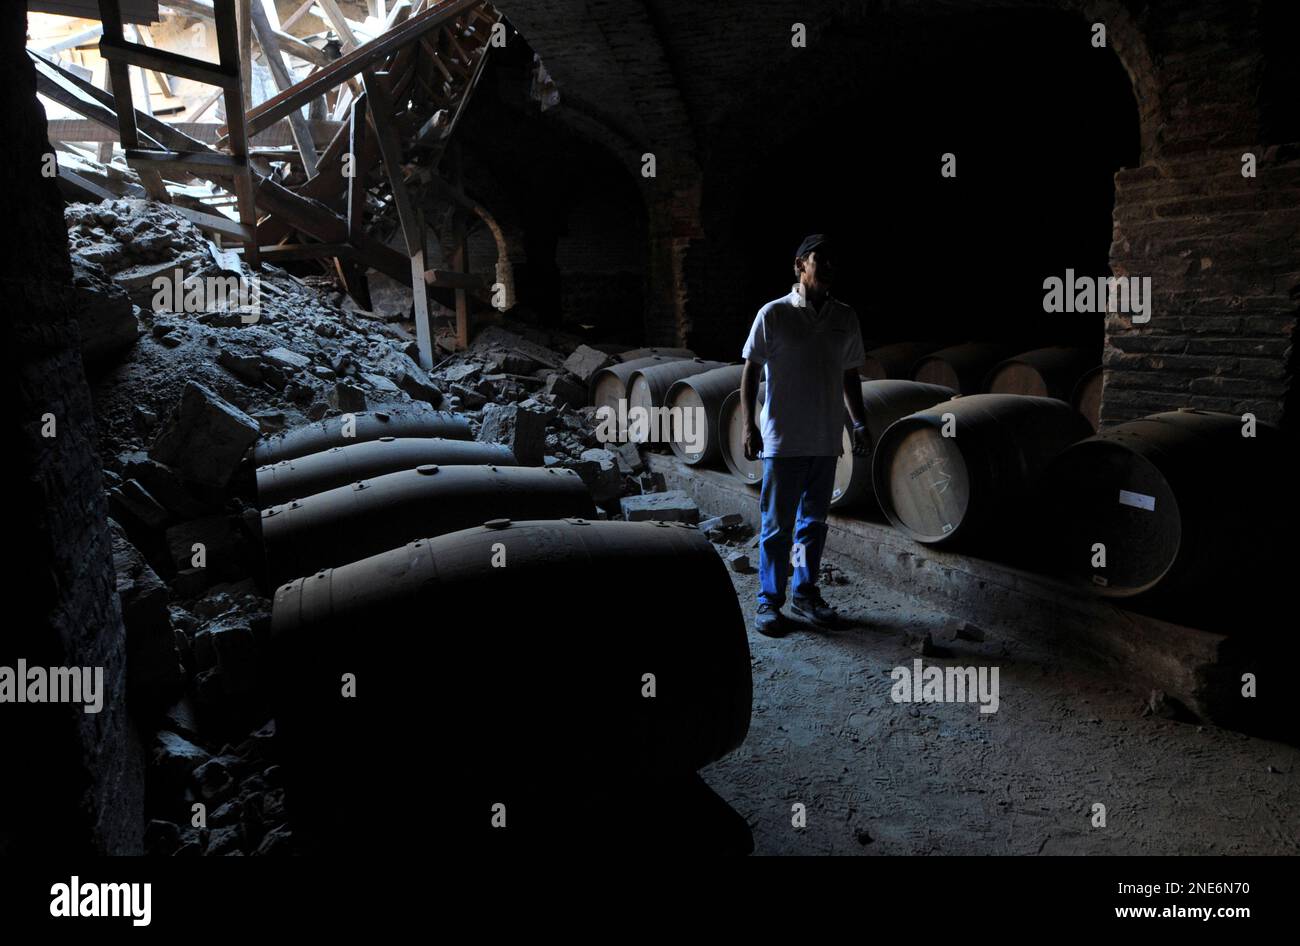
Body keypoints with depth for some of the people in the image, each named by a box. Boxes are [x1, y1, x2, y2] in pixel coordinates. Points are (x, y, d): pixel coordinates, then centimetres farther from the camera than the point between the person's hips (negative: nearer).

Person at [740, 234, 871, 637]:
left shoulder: (845, 318, 7)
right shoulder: (774, 314, -7)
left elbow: (849, 376, 16)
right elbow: (750, 371, -5)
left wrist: (860, 424, 12)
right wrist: (749, 425, -13)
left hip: (827, 440, 5)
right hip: (783, 439, -4)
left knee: (814, 521, 14)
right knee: (777, 525, 2)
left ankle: (805, 593, 27)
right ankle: (769, 602, 14)